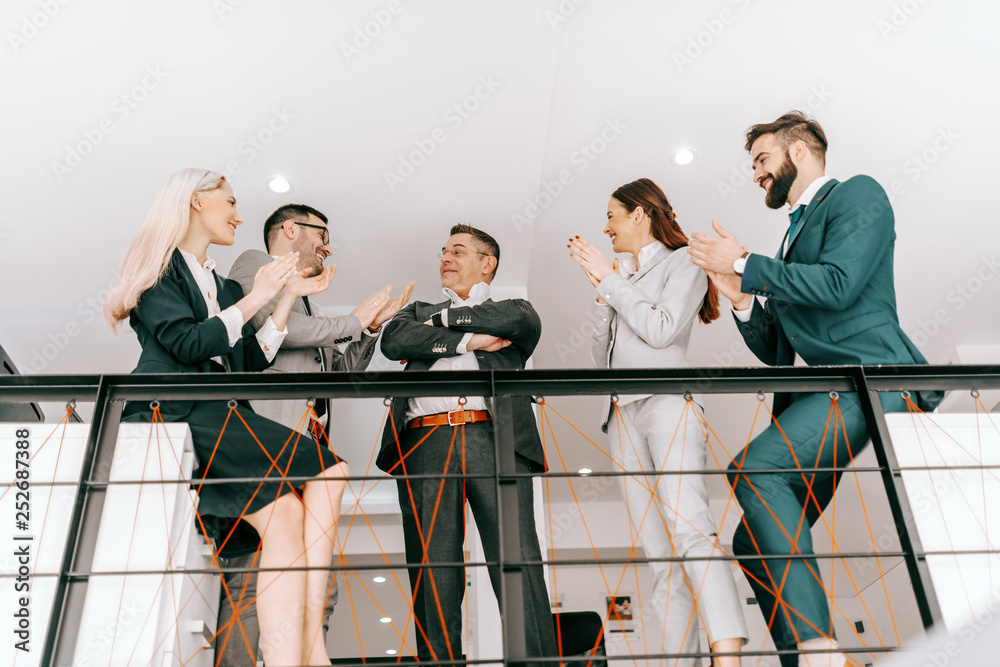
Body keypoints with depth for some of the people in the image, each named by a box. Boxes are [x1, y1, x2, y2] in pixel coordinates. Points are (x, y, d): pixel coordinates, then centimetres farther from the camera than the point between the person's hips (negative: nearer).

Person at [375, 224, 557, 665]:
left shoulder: (511, 311, 25)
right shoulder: (420, 311, 30)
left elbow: (525, 322, -1)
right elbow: (394, 340, 8)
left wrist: (447, 319, 9)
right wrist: (467, 339, 1)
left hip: (495, 440, -2)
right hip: (425, 444, 2)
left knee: (518, 562, -8)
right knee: (432, 569, -2)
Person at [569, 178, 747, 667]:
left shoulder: (682, 263, 8)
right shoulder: (624, 277, 26)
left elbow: (662, 329, -9)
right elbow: (603, 359, 22)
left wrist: (609, 279, 0)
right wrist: (603, 294, 12)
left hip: (666, 402, -6)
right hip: (623, 415, 6)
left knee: (689, 529, -24)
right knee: (660, 553, -2)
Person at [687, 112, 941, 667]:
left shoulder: (857, 194, 5)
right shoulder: (795, 237, 27)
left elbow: (838, 284, -15)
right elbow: (776, 352, 25)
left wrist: (744, 264, -6)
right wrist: (741, 297, 9)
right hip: (822, 399, 9)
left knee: (753, 466, -29)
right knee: (754, 542, 2)